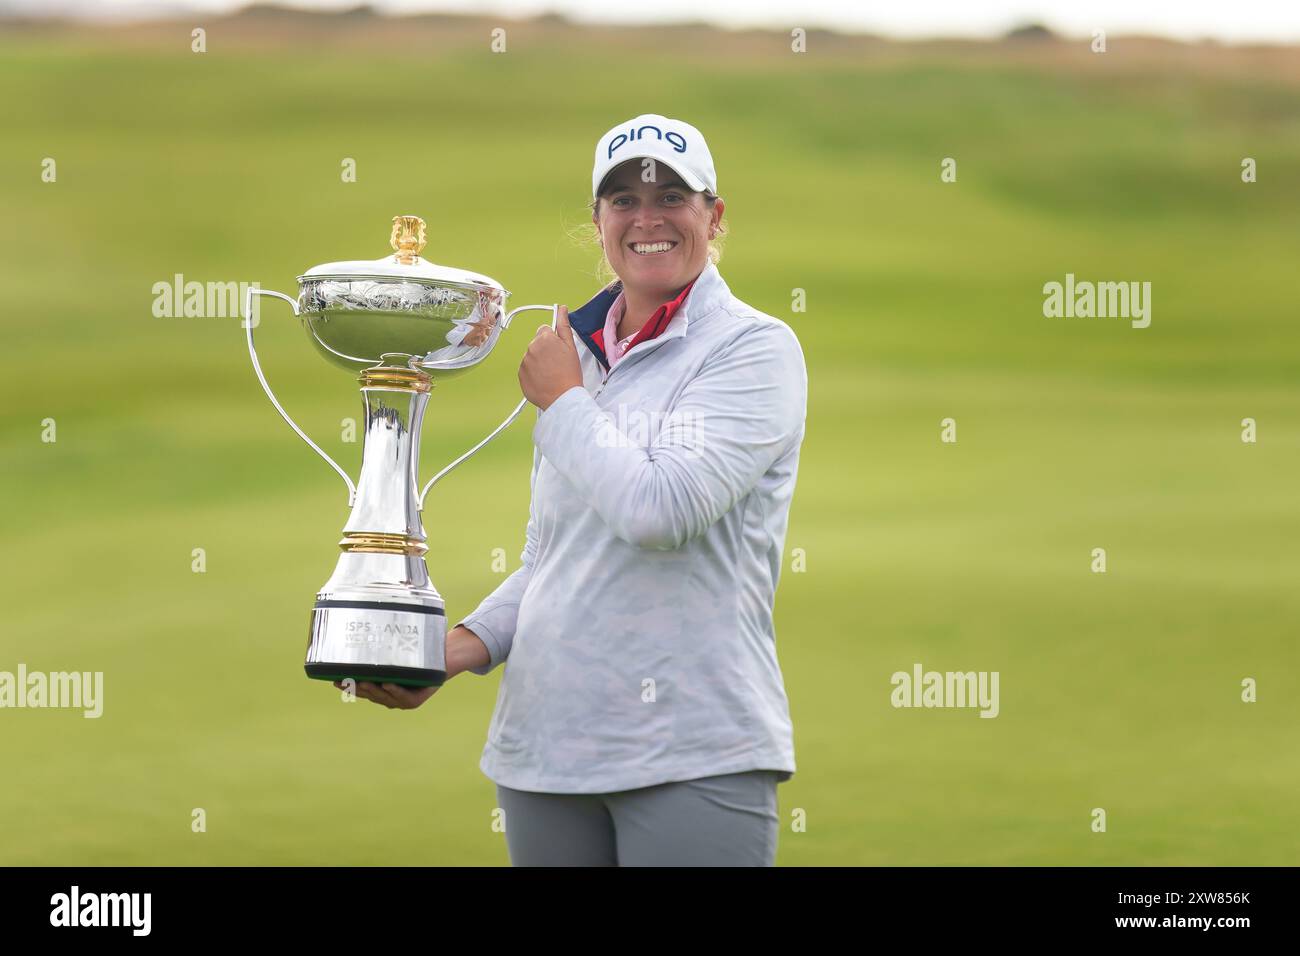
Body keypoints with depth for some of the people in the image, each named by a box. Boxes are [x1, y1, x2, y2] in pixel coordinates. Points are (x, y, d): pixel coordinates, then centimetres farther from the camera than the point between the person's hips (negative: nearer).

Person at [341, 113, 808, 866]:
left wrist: (562, 402, -5)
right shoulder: (574, 354, 15)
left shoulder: (756, 347, -5)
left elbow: (662, 511, -19)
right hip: (549, 742, 6)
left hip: (691, 752, -6)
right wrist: (462, 649, 2)